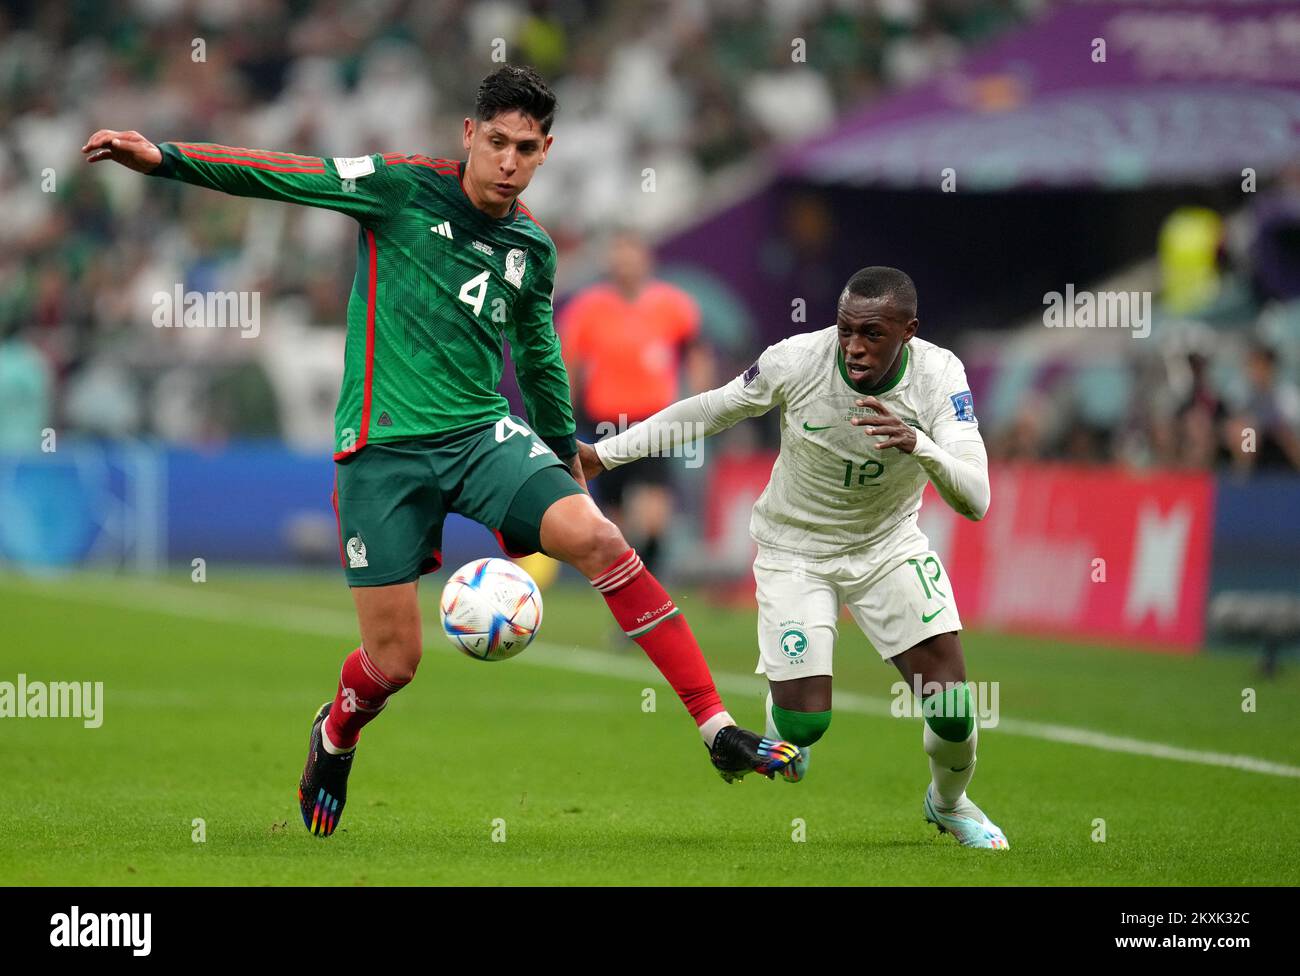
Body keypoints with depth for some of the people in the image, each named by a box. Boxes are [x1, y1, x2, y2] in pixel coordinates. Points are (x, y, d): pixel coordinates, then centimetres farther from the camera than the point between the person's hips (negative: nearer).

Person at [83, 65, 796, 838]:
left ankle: (718, 730, -20)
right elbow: (284, 177, -9)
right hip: (384, 448, -3)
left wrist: (565, 451, 35)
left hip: (484, 435, 3)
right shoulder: (405, 188, -4)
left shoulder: (533, 248, 10)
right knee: (393, 664, -3)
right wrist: (164, 159, -19)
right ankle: (335, 738, 36)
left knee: (594, 535, -23)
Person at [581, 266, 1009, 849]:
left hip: (889, 545, 1)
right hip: (794, 549, -1)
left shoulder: (938, 376, -23)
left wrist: (919, 445, -51)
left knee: (952, 707, -7)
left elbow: (975, 501, -31)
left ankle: (948, 803, 29)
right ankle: (786, 748, 28)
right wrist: (604, 454, -1)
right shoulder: (796, 360, -24)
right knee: (803, 721, -13)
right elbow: (709, 412, -5)